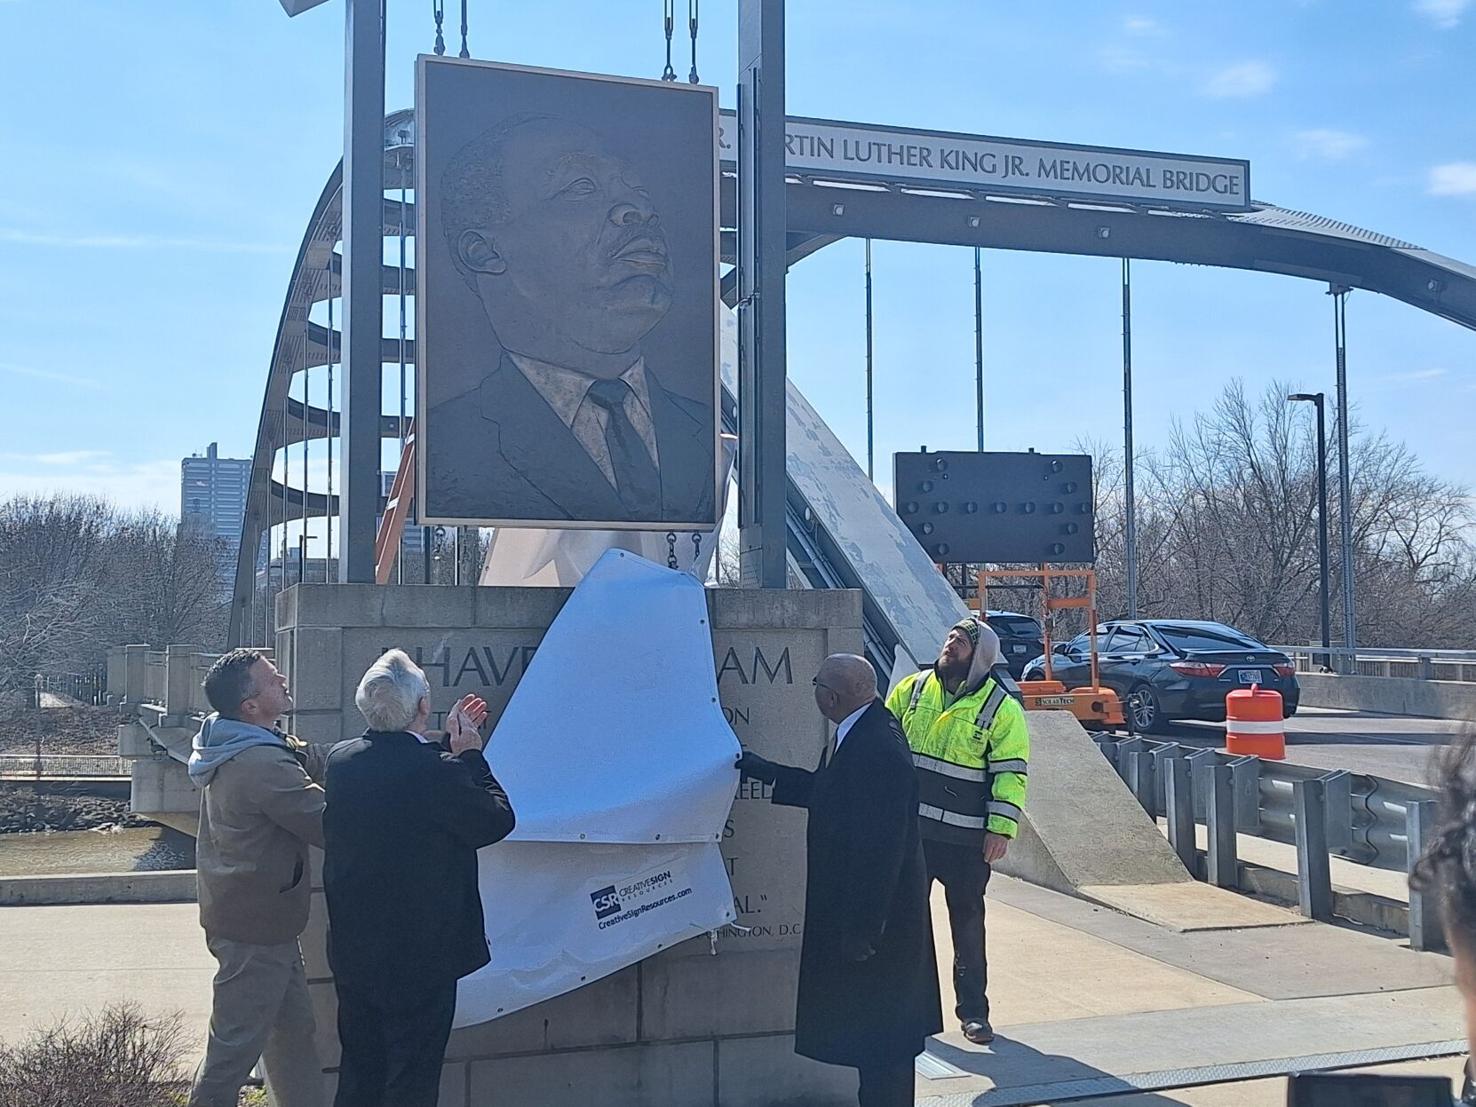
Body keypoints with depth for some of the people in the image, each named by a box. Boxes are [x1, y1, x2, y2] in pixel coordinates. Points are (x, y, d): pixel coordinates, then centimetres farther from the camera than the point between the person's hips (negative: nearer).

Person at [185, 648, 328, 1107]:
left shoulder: (240, 745, 5)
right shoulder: (265, 765, -26)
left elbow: (318, 760, 4)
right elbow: (330, 827, -23)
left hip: (243, 916, 10)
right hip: (256, 931, -10)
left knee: (294, 1033, 19)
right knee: (236, 1047, 2)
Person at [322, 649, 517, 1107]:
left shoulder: (341, 759, -4)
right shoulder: (436, 772, -26)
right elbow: (498, 820, -12)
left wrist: (451, 746, 13)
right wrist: (470, 754, -4)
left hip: (352, 951, 7)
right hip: (420, 956, -6)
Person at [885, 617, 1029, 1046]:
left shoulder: (1001, 708, -5)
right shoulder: (911, 689, 5)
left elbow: (1011, 773, -6)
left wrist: (1001, 829, -13)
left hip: (967, 839, -3)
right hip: (908, 830, 3)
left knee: (968, 924, 6)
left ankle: (973, 1011, 17)